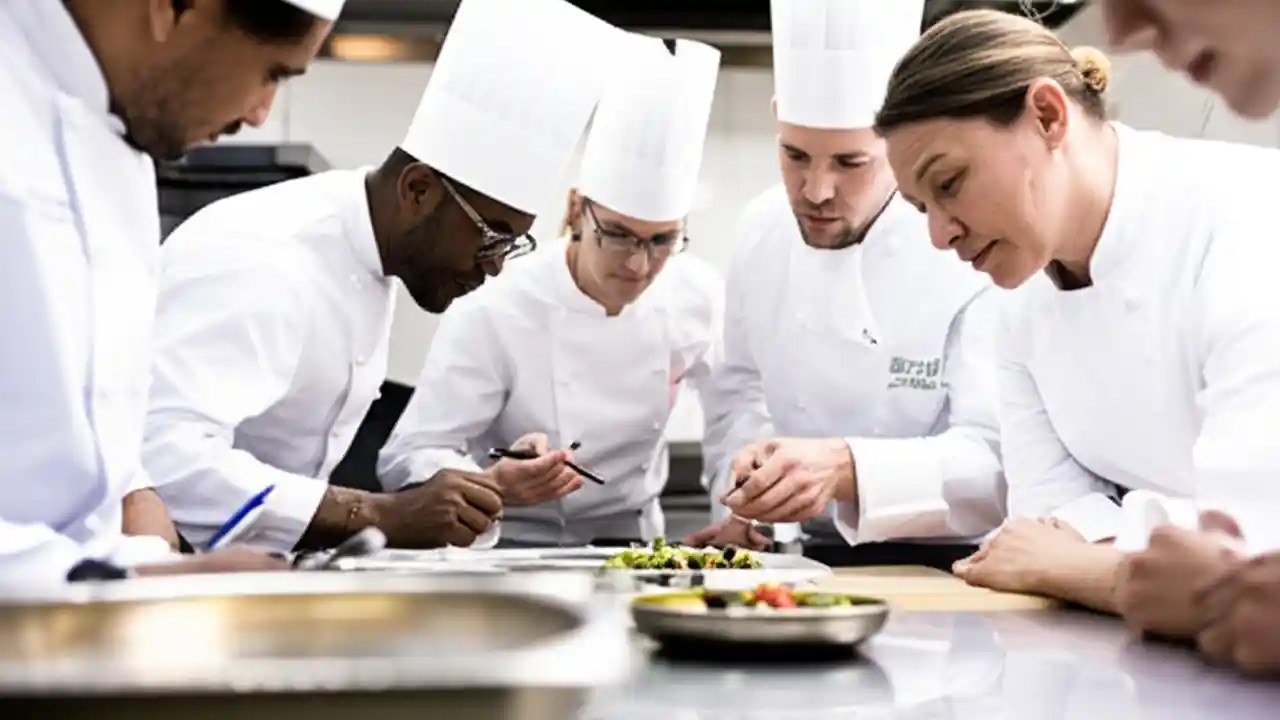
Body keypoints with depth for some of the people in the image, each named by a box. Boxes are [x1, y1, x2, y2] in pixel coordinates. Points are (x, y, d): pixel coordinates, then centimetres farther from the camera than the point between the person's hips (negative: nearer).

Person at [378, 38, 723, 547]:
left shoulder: (696, 297, -5)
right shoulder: (492, 314, -17)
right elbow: (407, 460, -18)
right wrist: (493, 486, -36)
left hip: (634, 549, 3)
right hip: (515, 548, -3)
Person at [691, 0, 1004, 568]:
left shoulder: (975, 255, -18)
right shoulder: (762, 229, 2)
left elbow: (1001, 463, -24)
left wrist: (846, 468, -39)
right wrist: (744, 506, 0)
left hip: (942, 574, -5)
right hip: (814, 564, 5)